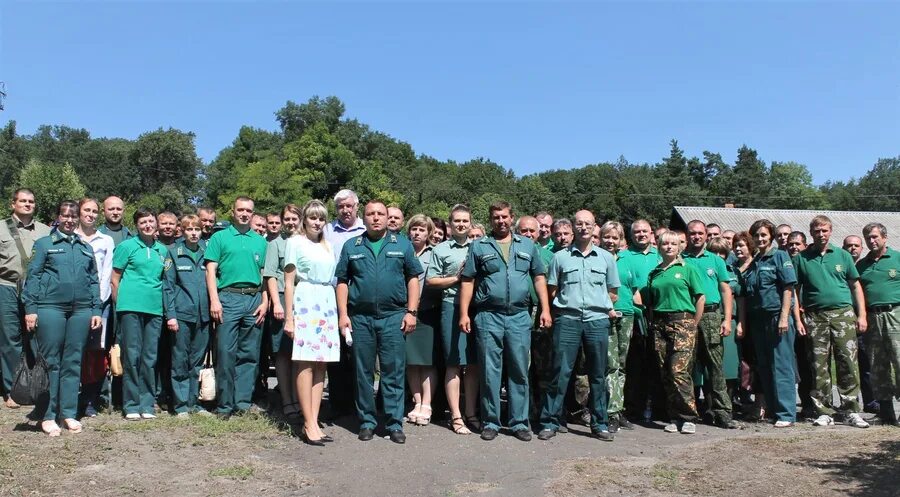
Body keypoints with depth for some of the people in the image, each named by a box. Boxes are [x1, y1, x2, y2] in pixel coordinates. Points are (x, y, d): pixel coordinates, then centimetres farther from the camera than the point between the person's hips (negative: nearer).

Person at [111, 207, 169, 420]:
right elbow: (115, 279, 4)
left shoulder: (162, 250, 16)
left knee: (150, 358, 5)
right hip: (131, 306, -4)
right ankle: (131, 405, 6)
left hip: (155, 308, 4)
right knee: (132, 356, -1)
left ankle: (147, 404, 12)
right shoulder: (127, 246, 4)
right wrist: (119, 304, 2)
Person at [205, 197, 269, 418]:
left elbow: (264, 273, 14)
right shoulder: (220, 237, 8)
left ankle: (243, 402, 10)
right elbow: (211, 270, 1)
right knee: (226, 352, -3)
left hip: (254, 299, 3)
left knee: (250, 353, 4)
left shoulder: (260, 241, 16)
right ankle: (225, 405, 4)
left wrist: (265, 301, 3)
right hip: (229, 298, -3)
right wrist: (214, 300, -10)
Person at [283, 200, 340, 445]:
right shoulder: (295, 242, 3)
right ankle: (309, 425, -5)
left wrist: (340, 313, 12)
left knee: (321, 364, 3)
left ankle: (314, 422, 7)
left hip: (327, 304, 6)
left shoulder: (328, 245, 18)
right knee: (306, 364, -8)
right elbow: (289, 282, -1)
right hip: (305, 303, -6)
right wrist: (288, 318, -7)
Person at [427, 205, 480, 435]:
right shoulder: (441, 249, 7)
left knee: (473, 363, 6)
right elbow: (430, 281, 2)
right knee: (454, 364, -2)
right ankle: (456, 417, 4)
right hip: (452, 306, -3)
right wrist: (457, 278, -6)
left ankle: (471, 413, 16)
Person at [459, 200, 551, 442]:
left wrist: (545, 309, 3)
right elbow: (468, 281, 5)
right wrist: (464, 314, -3)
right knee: (490, 372, 2)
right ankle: (490, 422, 12)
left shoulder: (528, 245, 13)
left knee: (519, 372, 6)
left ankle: (519, 422, 15)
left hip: (520, 316, 2)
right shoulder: (479, 246, 7)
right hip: (488, 316, -1)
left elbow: (539, 278, 13)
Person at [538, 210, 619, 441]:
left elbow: (613, 293, 16)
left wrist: (602, 306, 5)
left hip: (597, 320, 2)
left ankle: (600, 424, 16)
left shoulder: (606, 258, 12)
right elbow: (552, 291, 9)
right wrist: (567, 304, 0)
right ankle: (550, 422, 3)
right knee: (560, 373, -3)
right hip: (567, 320, -1)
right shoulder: (560, 257, 8)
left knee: (598, 375, 7)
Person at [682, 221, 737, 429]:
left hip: (712, 315, 1)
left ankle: (722, 412, -1)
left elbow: (726, 290, 11)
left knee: (715, 365, -3)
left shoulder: (716, 260, 13)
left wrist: (727, 319, 1)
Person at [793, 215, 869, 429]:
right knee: (819, 366, 2)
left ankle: (852, 411, 6)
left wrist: (862, 315, 3)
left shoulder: (842, 256, 9)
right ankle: (824, 412, 10)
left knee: (848, 363, -3)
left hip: (843, 314, 0)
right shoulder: (801, 259, 7)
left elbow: (856, 286, 11)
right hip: (815, 317, 0)